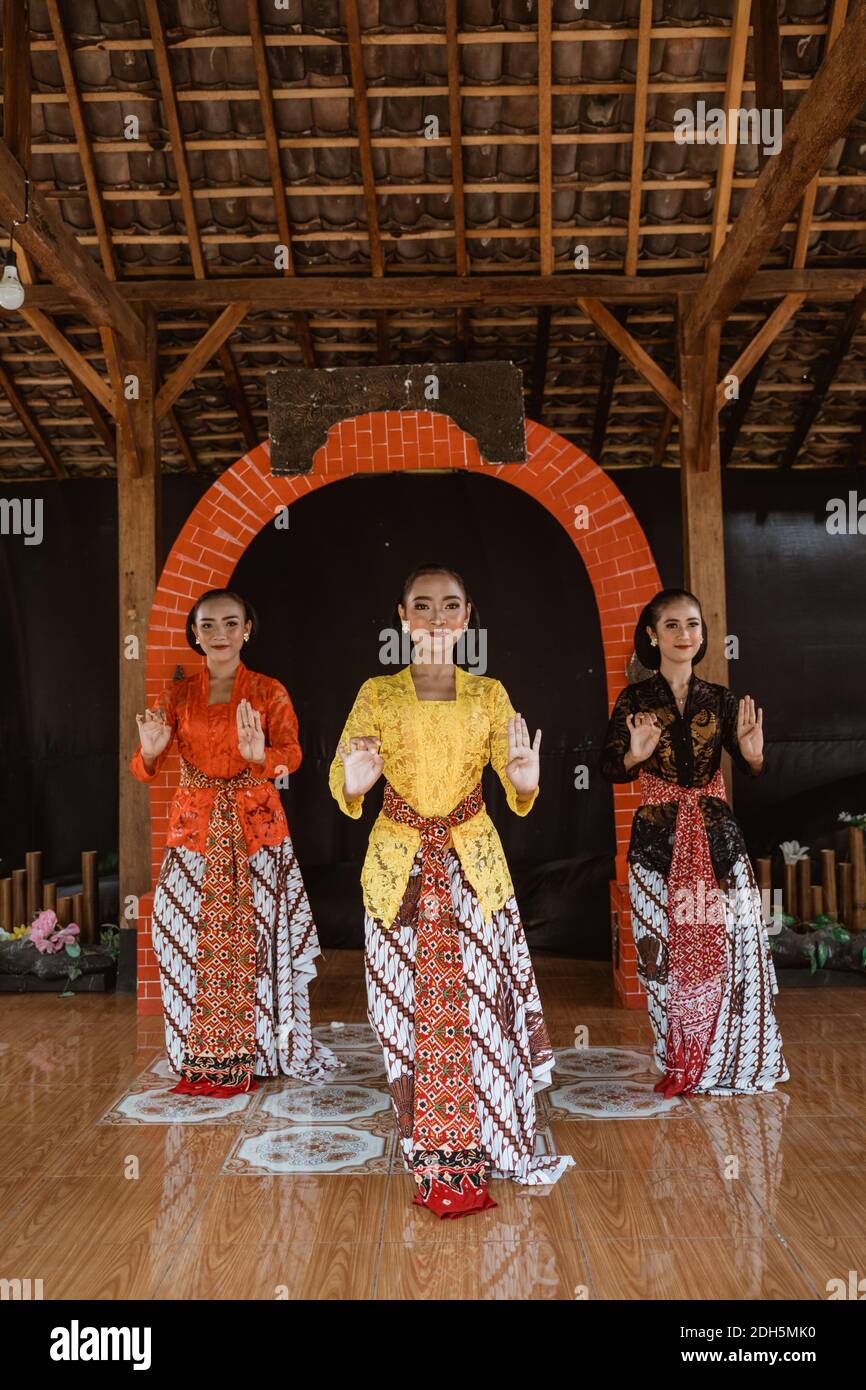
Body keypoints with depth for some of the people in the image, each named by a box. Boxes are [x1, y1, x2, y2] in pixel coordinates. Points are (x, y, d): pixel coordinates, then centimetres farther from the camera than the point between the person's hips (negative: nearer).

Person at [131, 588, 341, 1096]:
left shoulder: (269, 692, 2)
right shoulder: (179, 695, 7)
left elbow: (291, 753, -13)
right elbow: (145, 769, 0)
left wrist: (261, 757, -35)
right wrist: (151, 751, -24)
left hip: (256, 828, -1)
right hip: (195, 830, 2)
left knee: (257, 940, -3)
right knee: (196, 944, 1)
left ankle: (256, 1049, 11)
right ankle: (204, 1059, 13)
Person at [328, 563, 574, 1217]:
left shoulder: (490, 694, 2)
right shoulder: (377, 694, -1)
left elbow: (514, 790, -2)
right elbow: (341, 782, -4)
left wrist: (525, 782, -26)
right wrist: (354, 784, -27)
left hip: (474, 862, 1)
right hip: (399, 865, -1)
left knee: (484, 1002, 2)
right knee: (408, 1011, 3)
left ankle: (488, 1147, 21)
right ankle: (429, 1160, 17)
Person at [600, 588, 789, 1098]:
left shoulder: (720, 700, 7)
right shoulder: (635, 699, 1)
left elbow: (752, 771, 5)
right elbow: (610, 769, -5)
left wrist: (753, 753, -18)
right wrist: (634, 755, -26)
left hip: (716, 836, 2)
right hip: (658, 838, -2)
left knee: (732, 944, 0)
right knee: (666, 948, 0)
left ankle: (733, 1062, 17)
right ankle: (681, 1065, 15)